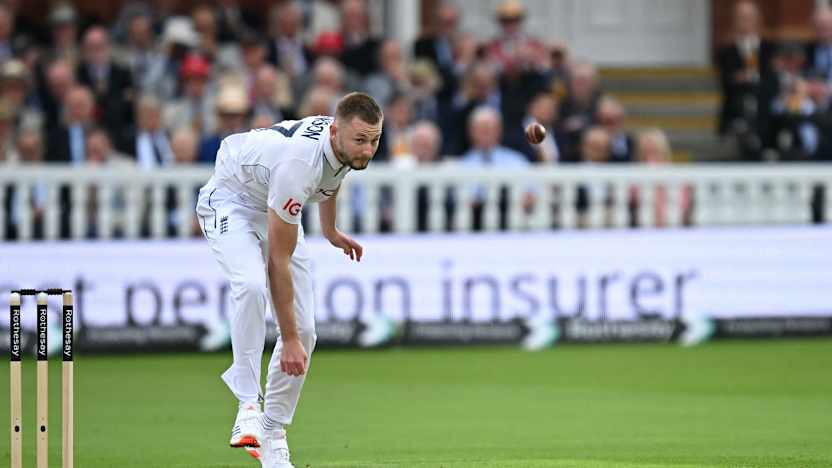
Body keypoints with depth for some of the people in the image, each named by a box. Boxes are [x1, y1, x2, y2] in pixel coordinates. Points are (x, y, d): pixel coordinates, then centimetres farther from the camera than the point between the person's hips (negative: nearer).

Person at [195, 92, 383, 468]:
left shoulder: (350, 145, -17)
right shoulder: (298, 163, -40)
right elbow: (278, 262, -35)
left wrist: (330, 231, 24)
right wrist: (288, 340, -33)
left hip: (277, 210, 7)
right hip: (231, 202, -7)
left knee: (304, 330, -3)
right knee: (253, 285, -38)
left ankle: (272, 436, 6)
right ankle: (249, 406, -34)